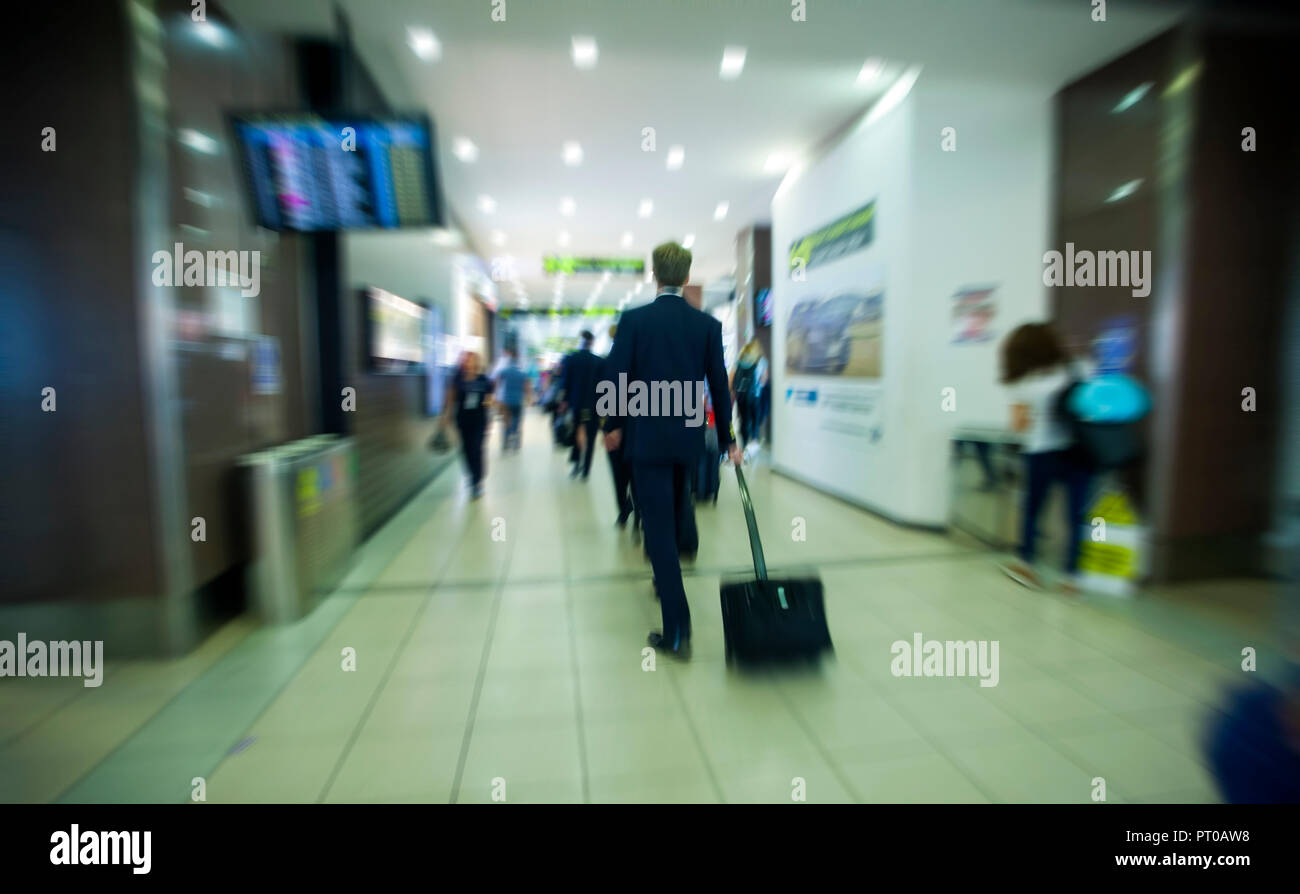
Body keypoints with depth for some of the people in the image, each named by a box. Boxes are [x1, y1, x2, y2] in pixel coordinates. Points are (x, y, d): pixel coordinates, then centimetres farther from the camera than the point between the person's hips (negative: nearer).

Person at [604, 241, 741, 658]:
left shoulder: (633, 319, -6)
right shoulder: (708, 324, 0)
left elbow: (617, 377, -7)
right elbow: (719, 385, 1)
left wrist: (614, 425, 7)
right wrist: (729, 440, 8)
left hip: (647, 436, -3)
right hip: (688, 436, 4)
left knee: (659, 526, -2)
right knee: (673, 516, 24)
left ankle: (677, 630, -3)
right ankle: (665, 582, 45)